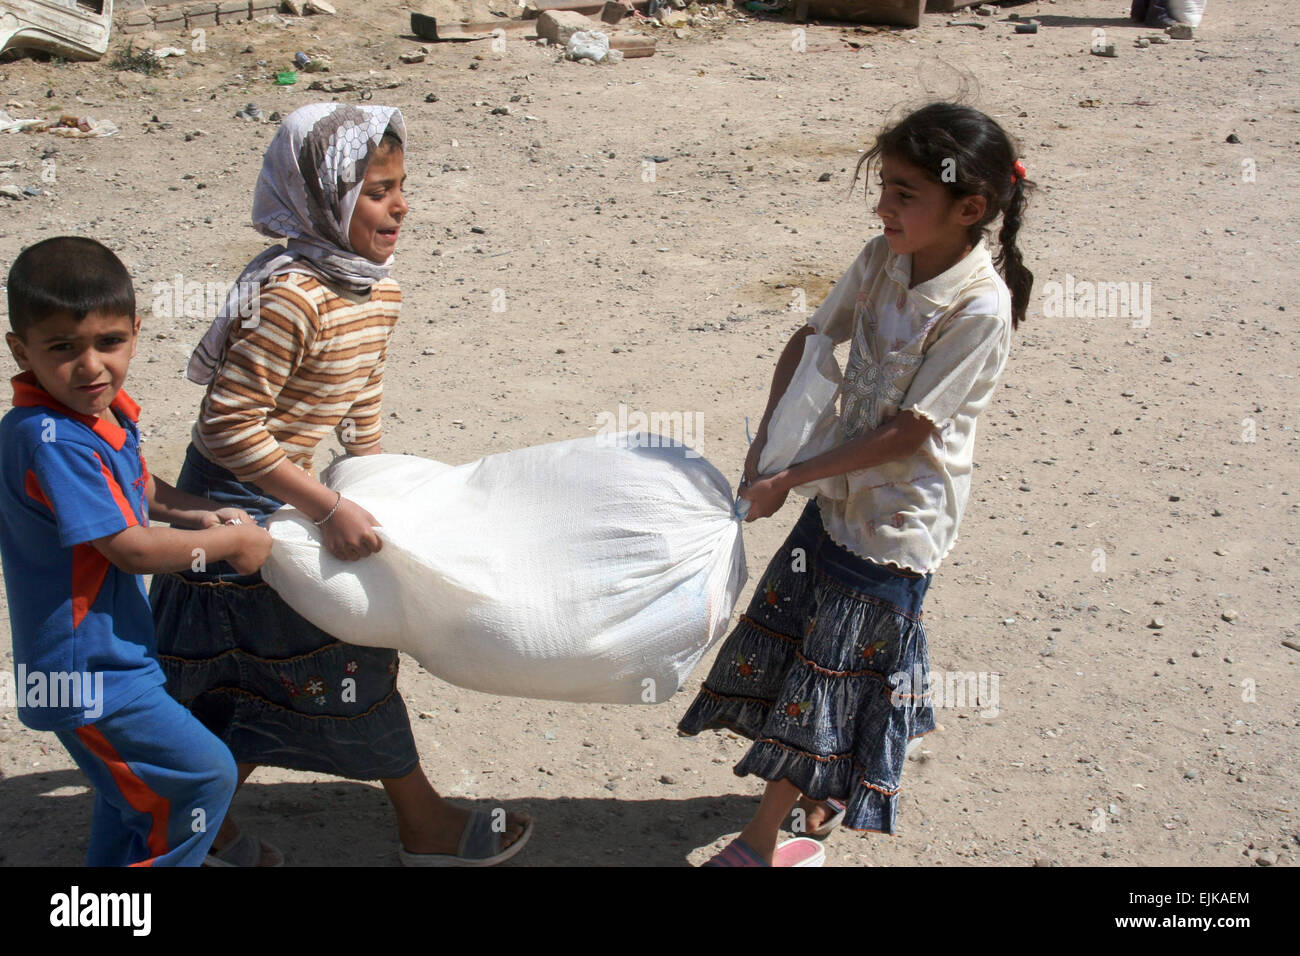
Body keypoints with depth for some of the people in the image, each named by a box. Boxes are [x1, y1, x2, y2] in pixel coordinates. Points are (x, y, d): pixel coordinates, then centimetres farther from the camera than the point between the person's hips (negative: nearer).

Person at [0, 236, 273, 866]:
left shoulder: (104, 412, 0)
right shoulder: (51, 440, -28)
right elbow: (133, 549, -26)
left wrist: (193, 512, 3)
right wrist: (232, 541, -13)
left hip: (113, 653, 9)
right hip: (87, 671, -9)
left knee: (137, 797, 24)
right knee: (205, 774, -3)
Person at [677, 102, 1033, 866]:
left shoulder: (981, 308, -25)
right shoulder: (883, 260, -5)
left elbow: (906, 431, -23)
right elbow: (811, 340, 5)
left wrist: (790, 478, -20)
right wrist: (767, 445, -6)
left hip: (899, 520, -7)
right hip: (844, 492, 7)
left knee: (826, 674, 3)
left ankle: (766, 838, 20)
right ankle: (827, 792, 41)